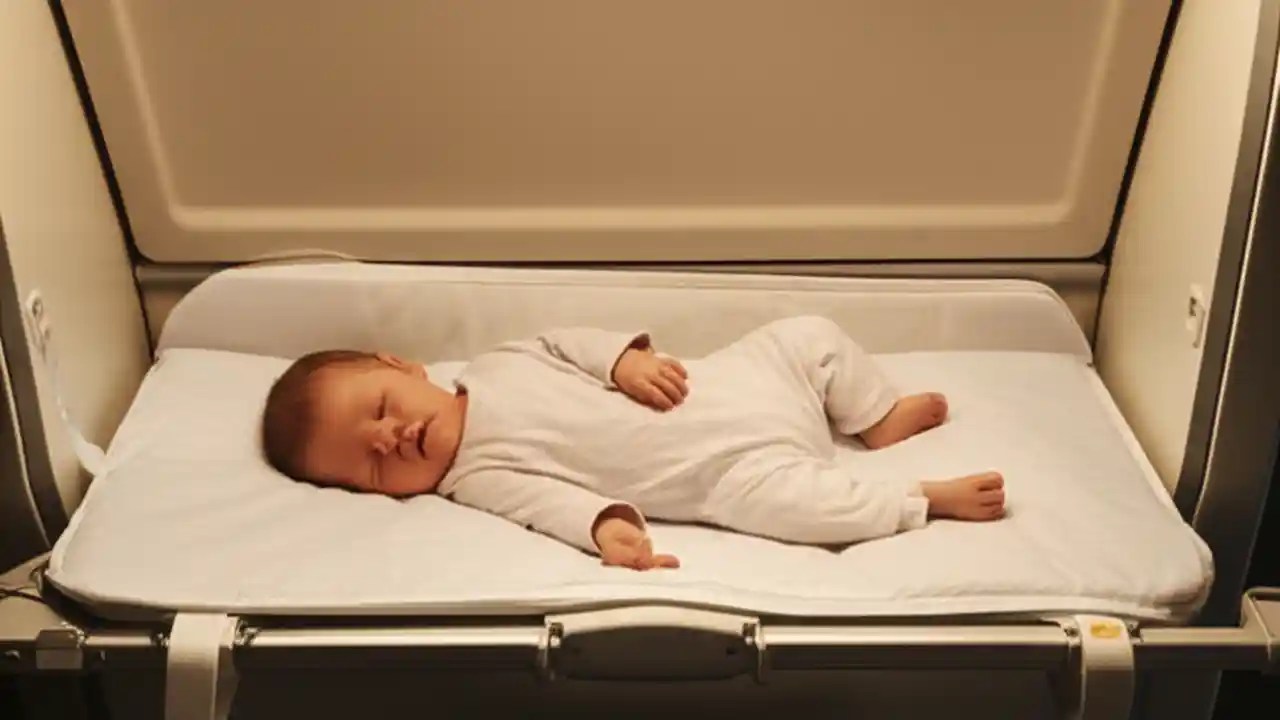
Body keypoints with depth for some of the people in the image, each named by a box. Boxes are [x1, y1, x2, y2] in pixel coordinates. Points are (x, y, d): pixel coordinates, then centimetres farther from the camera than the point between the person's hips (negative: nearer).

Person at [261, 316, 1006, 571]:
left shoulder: (494, 365, 4)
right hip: (731, 468, -6)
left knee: (810, 334, 2)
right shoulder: (476, 475, -11)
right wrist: (608, 526, -43)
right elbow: (551, 500, -23)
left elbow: (567, 341, 9)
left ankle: (881, 417, 24)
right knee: (777, 497, -30)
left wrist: (626, 356, -11)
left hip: (727, 387, 6)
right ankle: (923, 498, -11)